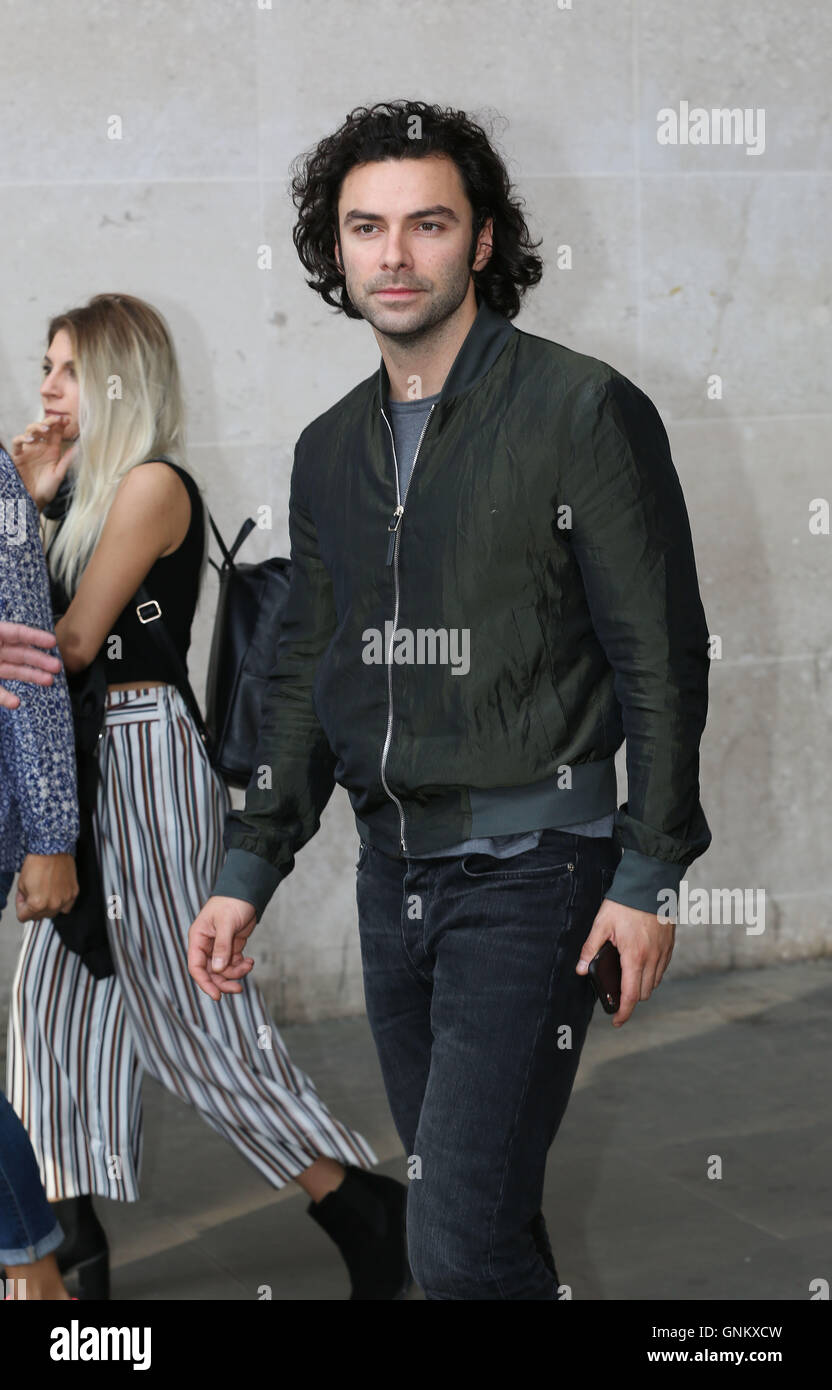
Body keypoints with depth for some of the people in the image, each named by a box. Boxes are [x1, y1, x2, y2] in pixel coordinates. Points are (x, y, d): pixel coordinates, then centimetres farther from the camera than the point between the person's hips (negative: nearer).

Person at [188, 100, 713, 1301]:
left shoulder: (583, 411, -7)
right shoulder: (330, 449, 12)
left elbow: (662, 656, -8)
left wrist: (648, 876, -12)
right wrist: (248, 874, 12)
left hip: (529, 865, -6)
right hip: (392, 868, 6)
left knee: (461, 1237, -13)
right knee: (481, 1207, 15)